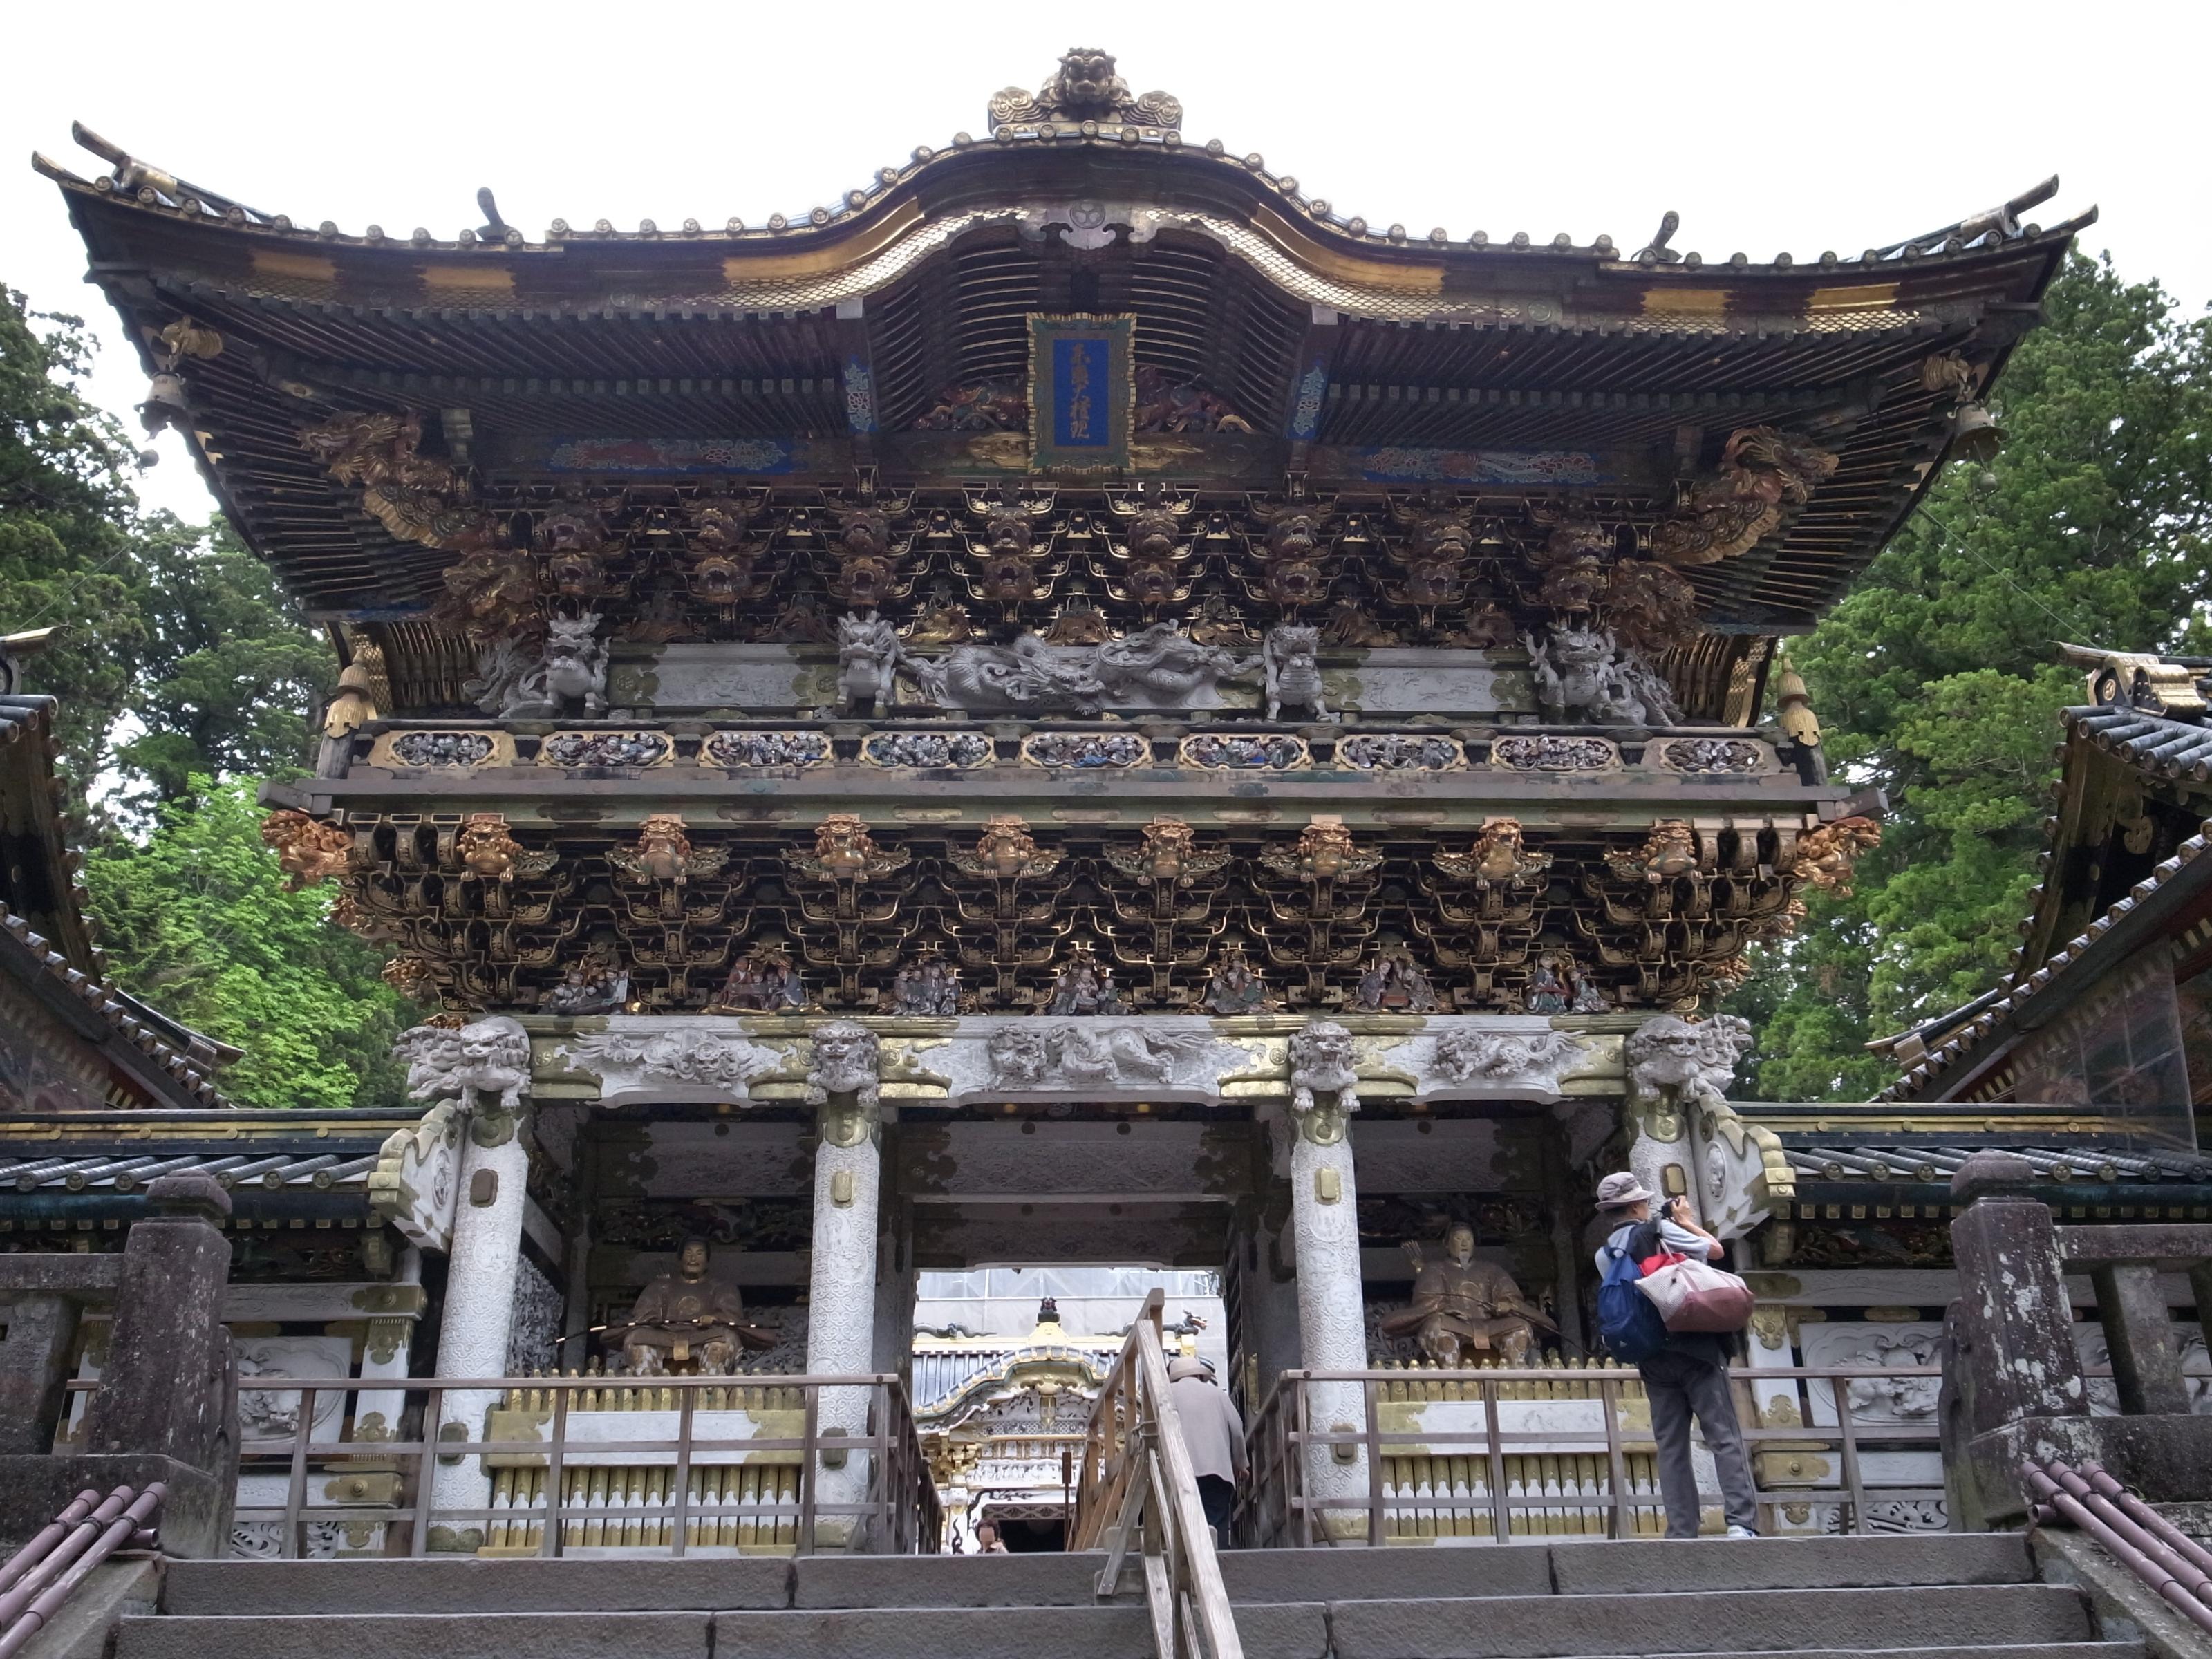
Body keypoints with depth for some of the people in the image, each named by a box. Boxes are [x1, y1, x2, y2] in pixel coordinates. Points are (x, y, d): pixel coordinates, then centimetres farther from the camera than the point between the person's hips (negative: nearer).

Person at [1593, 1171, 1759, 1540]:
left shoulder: (1604, 1255, 11)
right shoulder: (1659, 1230, -4)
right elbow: (1715, 1249, 3)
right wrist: (1685, 1220, 19)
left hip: (1652, 1358, 5)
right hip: (1695, 1346, -5)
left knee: (1671, 1448, 6)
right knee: (1724, 1436, -5)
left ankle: (1681, 1533, 2)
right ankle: (1741, 1521, -14)